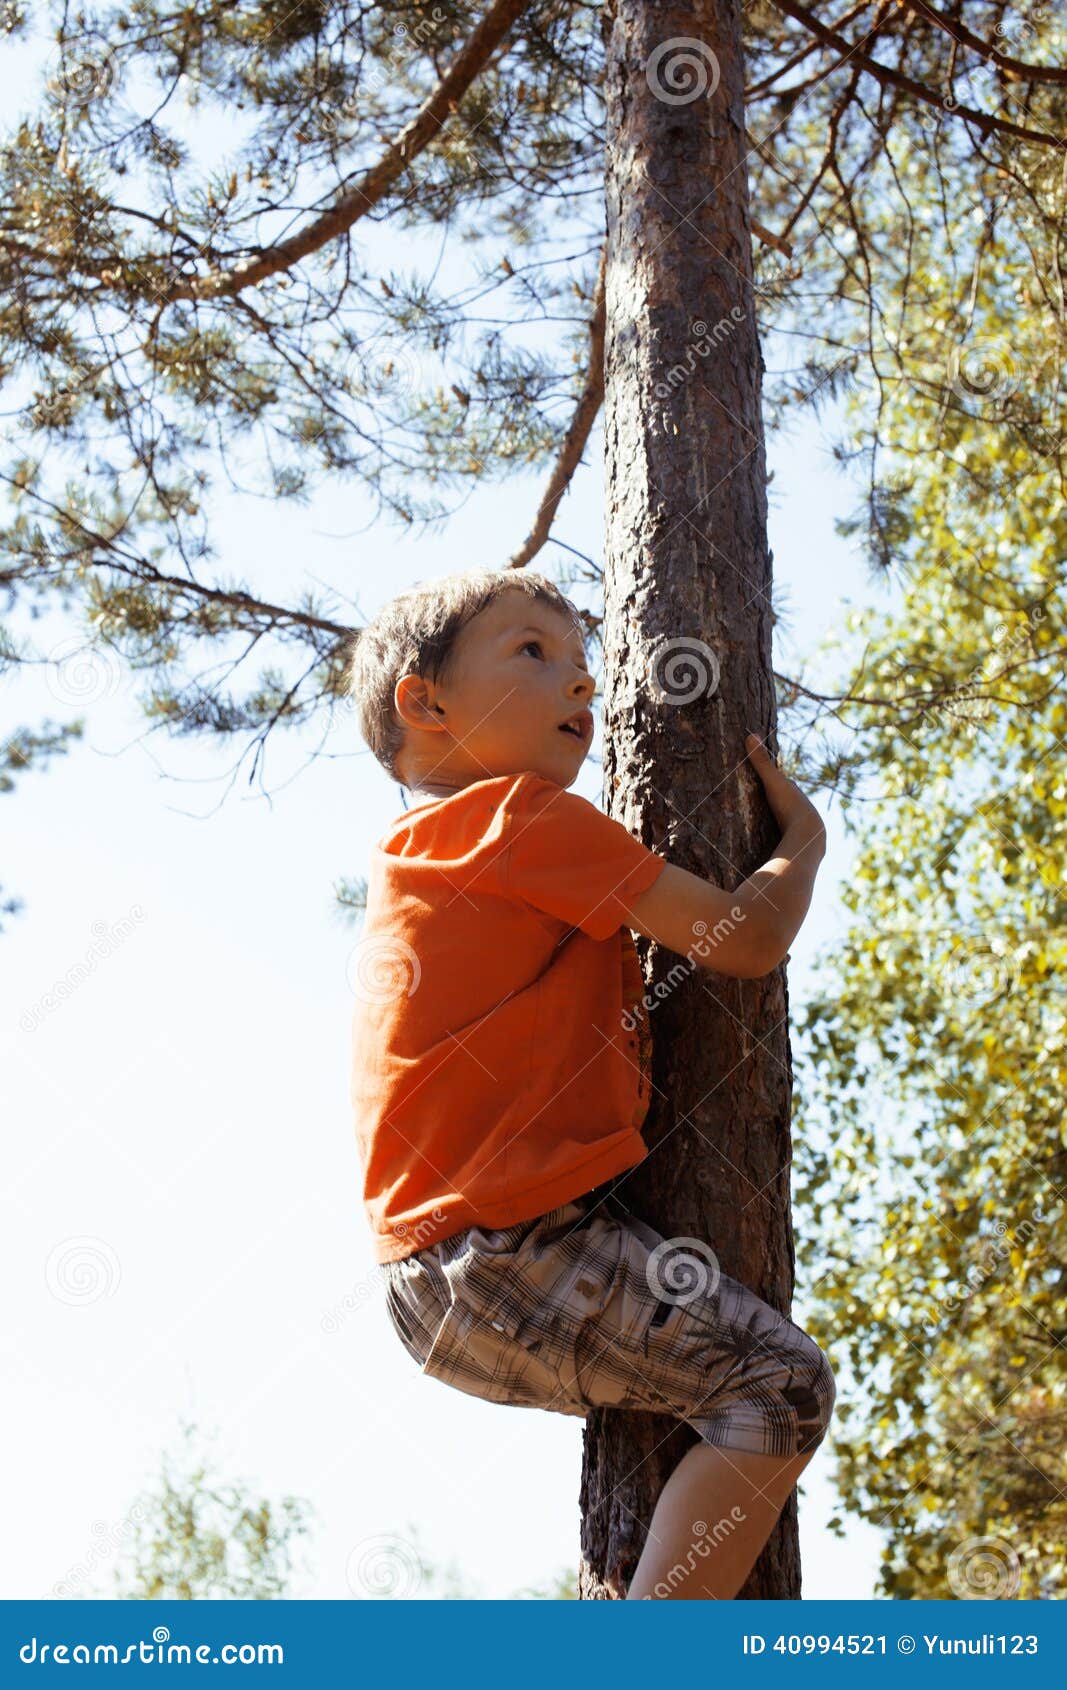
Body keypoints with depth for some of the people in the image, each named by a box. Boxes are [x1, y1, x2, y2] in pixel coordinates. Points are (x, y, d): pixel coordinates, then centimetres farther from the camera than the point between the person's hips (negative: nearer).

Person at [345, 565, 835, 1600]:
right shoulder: (528, 818, -8)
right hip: (505, 1254, -10)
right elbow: (747, 939, -9)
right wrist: (802, 839, 11)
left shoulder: (420, 853, 22)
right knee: (780, 1382, -15)